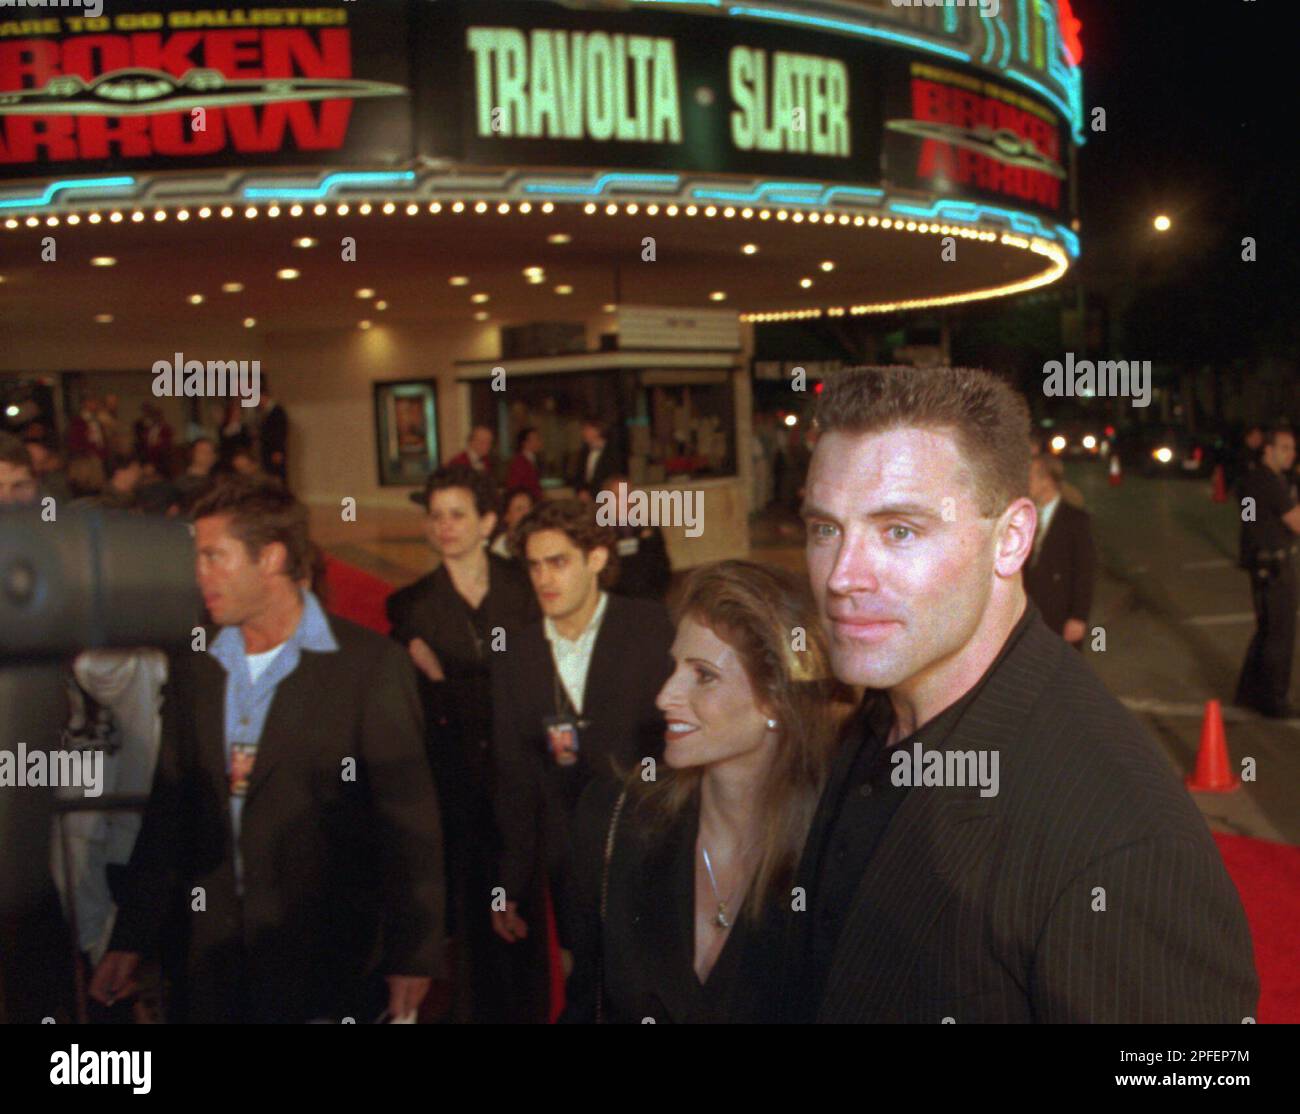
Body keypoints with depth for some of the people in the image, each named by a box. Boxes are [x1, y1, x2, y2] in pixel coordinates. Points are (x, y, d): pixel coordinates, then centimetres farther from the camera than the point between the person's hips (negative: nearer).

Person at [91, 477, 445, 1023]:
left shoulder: (369, 663, -10)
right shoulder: (192, 669, 7)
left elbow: (409, 819, -10)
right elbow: (170, 811, 11)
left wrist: (412, 956, -11)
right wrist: (131, 940, 8)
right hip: (216, 962, 5)